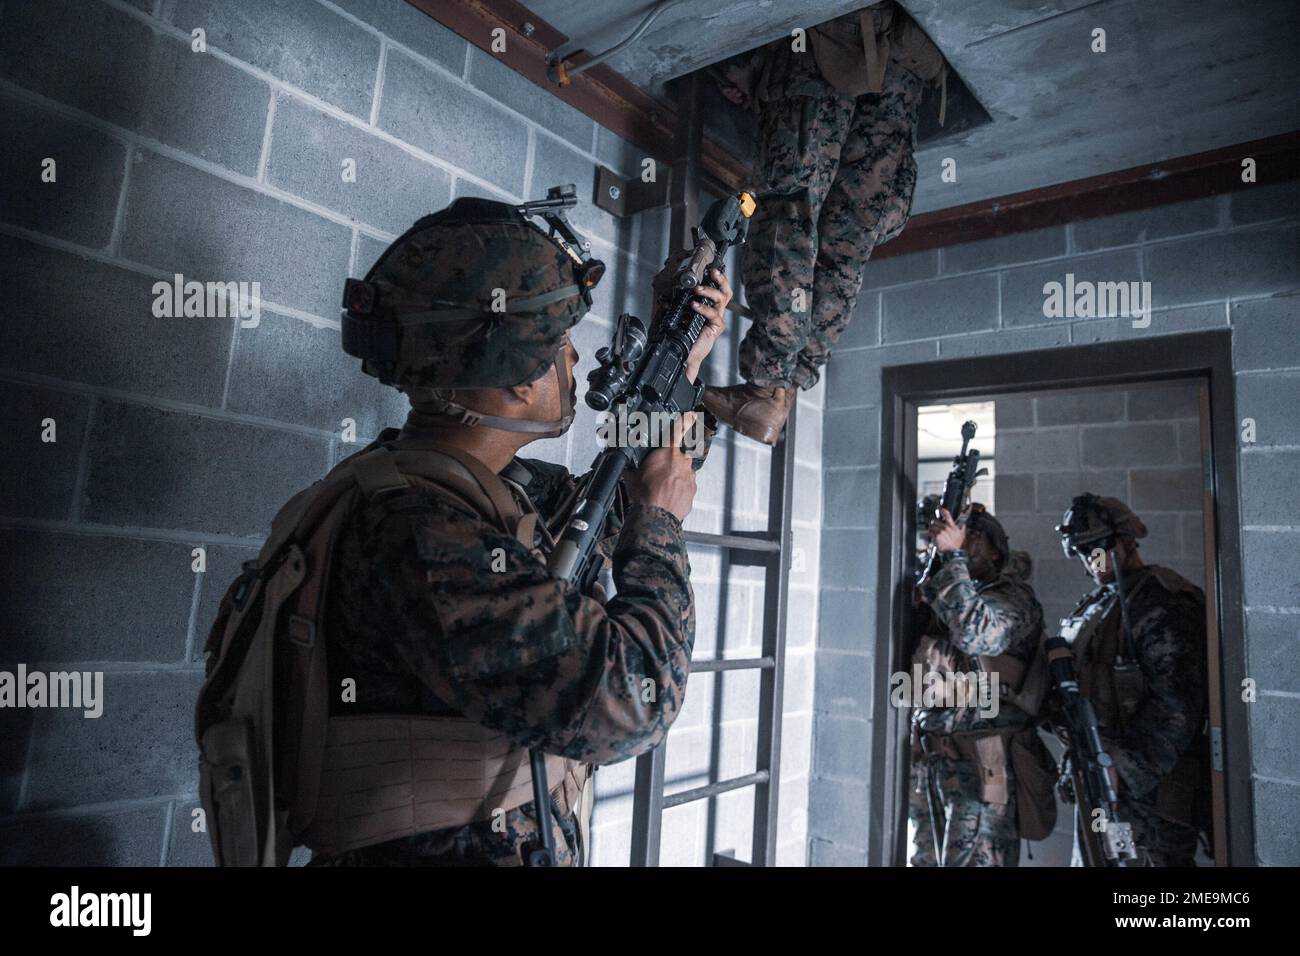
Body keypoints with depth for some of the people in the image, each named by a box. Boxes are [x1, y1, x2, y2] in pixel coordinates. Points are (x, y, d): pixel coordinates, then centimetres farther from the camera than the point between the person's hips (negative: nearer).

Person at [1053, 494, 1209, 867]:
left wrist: (1125, 776, -19)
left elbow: (1175, 710, -21)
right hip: (1097, 780, 9)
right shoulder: (1096, 603, 12)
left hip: (1150, 790, -9)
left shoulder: (1162, 605, -16)